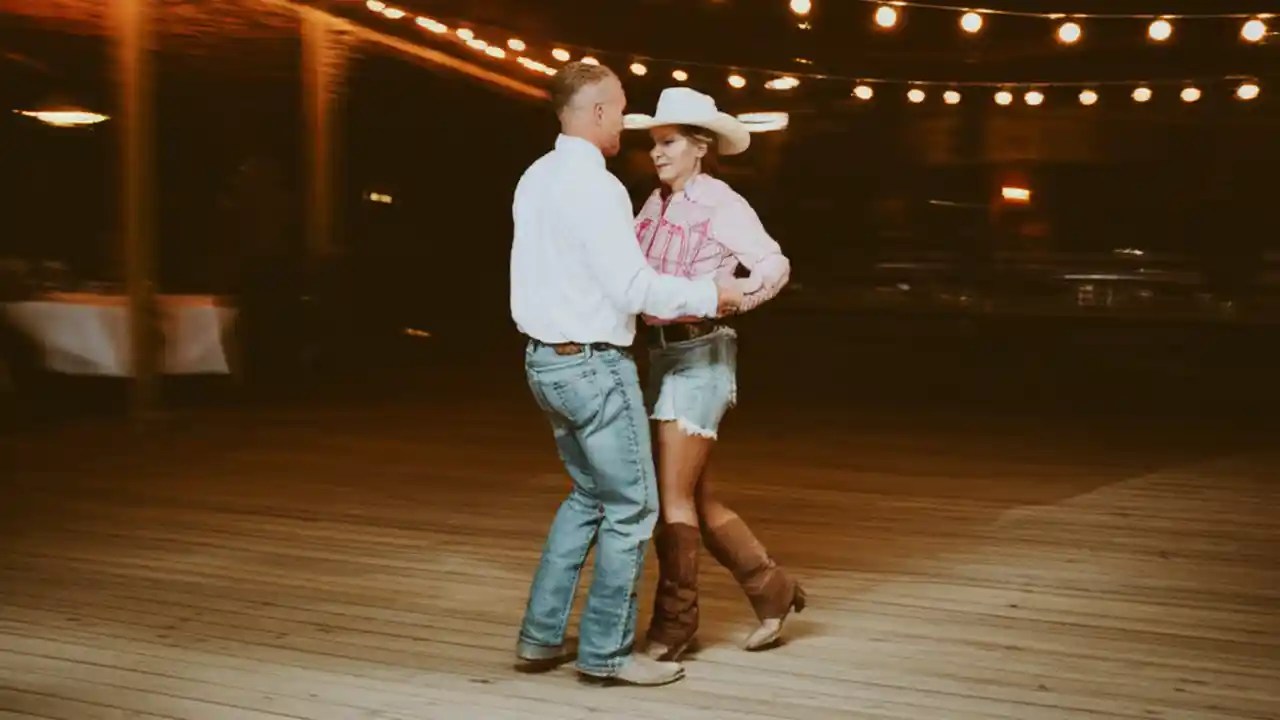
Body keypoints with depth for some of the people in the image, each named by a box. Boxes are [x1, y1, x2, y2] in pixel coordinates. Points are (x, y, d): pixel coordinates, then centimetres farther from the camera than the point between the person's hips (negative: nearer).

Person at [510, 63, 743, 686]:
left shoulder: (535, 178, 9)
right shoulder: (594, 185, -18)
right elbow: (634, 288, -21)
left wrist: (634, 300, 22)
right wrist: (711, 296, -8)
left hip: (546, 358, 9)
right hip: (593, 365, -9)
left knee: (589, 495, 22)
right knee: (632, 508, 4)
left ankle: (541, 636, 23)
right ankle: (606, 650, 13)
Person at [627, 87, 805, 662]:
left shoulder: (721, 204, -9)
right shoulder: (656, 204, 12)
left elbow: (775, 264, -20)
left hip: (701, 356, -8)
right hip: (663, 354, 8)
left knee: (673, 495, -5)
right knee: (694, 496, 12)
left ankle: (673, 625, 9)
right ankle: (772, 591, 27)